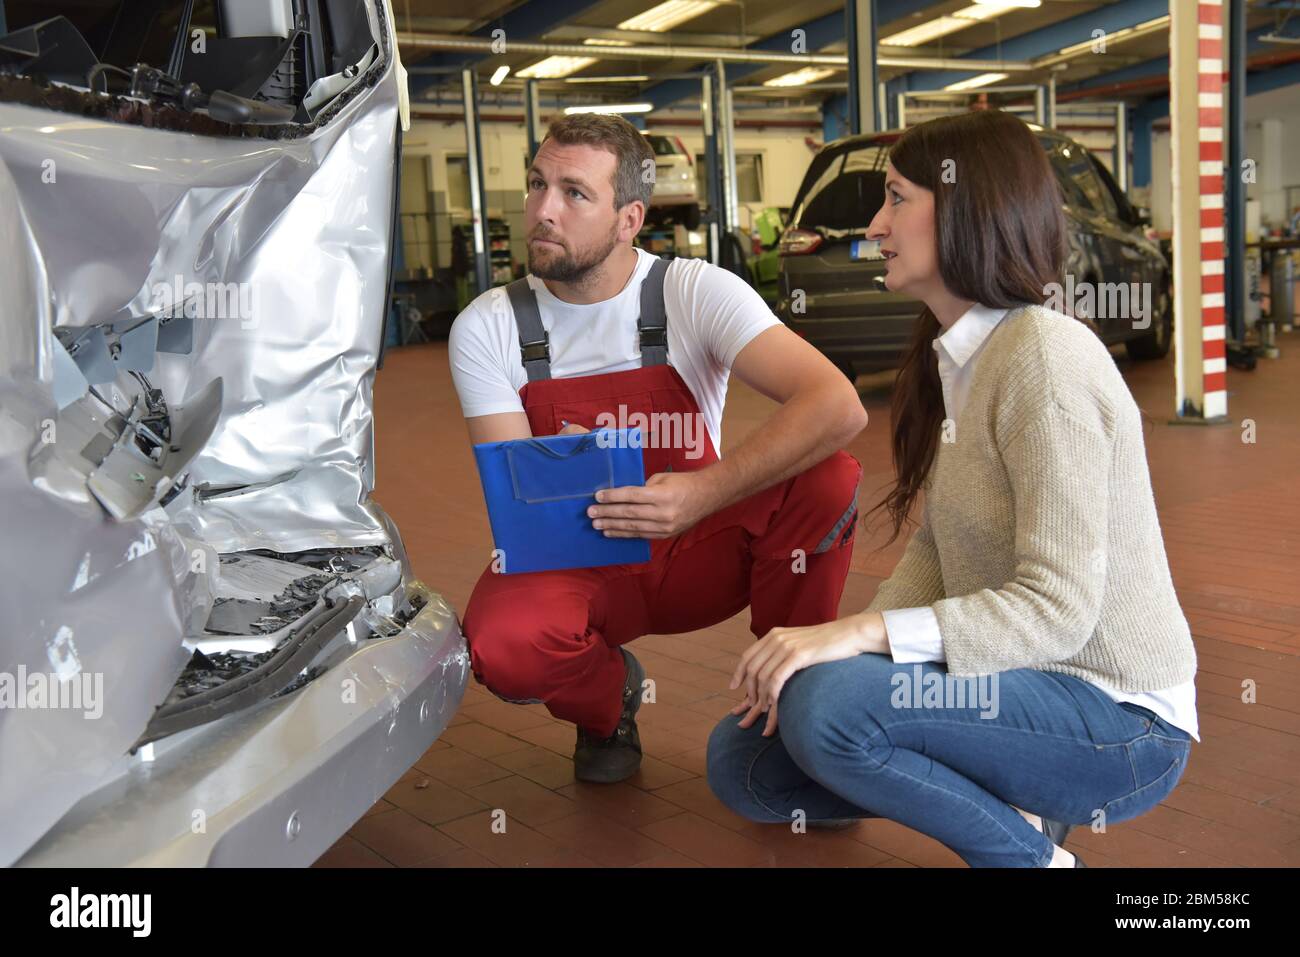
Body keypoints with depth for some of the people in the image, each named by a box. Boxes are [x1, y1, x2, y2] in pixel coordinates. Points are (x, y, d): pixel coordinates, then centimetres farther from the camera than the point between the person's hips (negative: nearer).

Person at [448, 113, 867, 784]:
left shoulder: (697, 293, -13)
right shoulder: (486, 328, -8)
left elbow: (838, 407, -28)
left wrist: (704, 491, -41)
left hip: (695, 553, 0)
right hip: (572, 567, 1)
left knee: (828, 478, -27)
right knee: (502, 646, -33)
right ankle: (608, 696, 5)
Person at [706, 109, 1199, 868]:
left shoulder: (1045, 356, -20)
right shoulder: (953, 357, 9)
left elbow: (1057, 608, -25)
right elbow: (932, 555, 7)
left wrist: (862, 633, -32)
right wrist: (834, 644, -8)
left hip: (1118, 717, -8)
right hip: (1014, 677, 9)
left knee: (824, 705, -30)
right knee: (741, 758, 0)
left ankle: (1030, 854, -5)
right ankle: (1007, 807, 12)